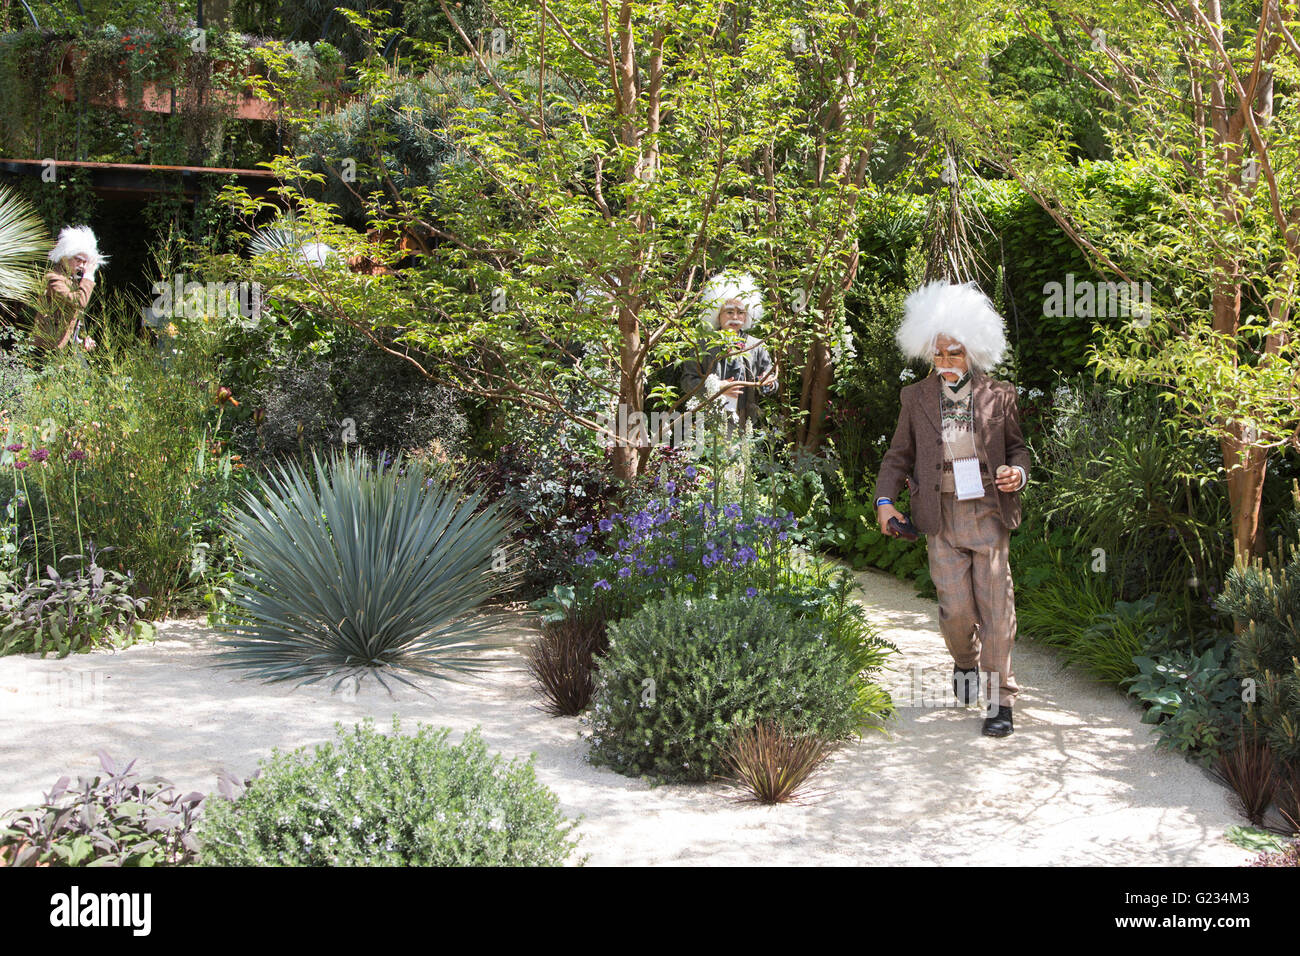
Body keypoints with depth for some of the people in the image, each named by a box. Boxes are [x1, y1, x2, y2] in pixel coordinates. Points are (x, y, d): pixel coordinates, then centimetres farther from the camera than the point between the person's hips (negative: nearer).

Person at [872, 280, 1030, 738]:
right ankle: (965, 662, 30)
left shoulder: (998, 395, 5)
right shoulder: (916, 397, 8)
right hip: (942, 516, 1)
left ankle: (1001, 699, 7)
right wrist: (885, 499, 0)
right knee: (956, 608, -3)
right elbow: (899, 455, 14)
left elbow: (1016, 447, 16)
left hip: (989, 513, 0)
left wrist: (1019, 472, -6)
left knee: (996, 607, -3)